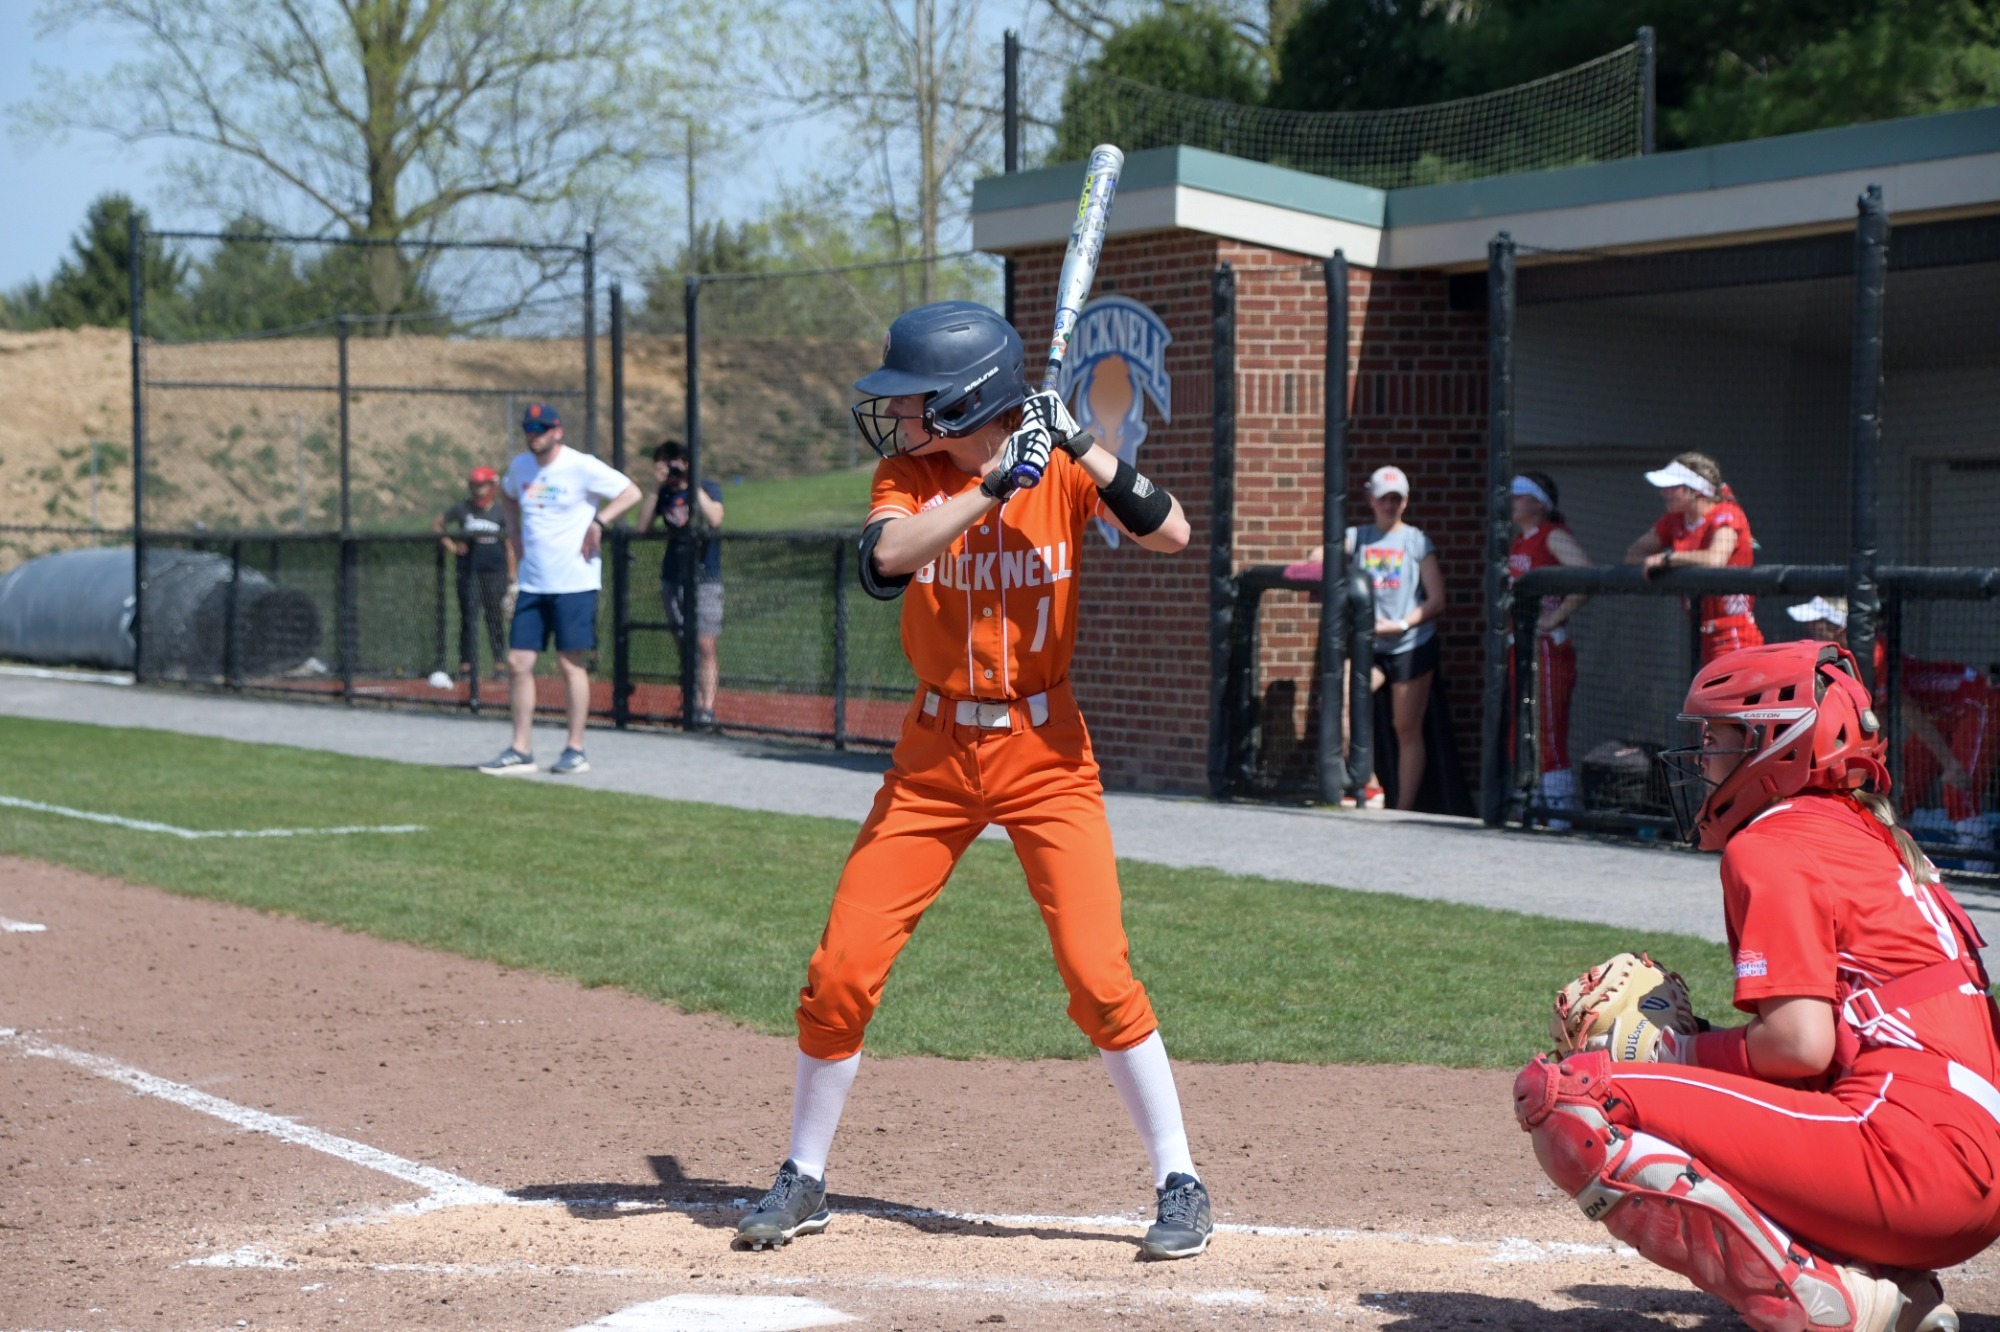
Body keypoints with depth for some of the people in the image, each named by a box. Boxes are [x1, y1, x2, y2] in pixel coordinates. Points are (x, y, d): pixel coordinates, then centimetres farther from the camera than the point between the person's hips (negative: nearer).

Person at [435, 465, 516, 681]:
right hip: (469, 572, 0)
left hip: (495, 573, 0)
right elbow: (437, 526, 14)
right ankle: (465, 667, 0)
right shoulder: (462, 509, 5)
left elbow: (509, 546, 6)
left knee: (496, 618, 2)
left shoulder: (501, 513, 4)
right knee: (468, 617, -1)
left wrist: (511, 575, 0)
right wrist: (450, 545, 0)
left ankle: (500, 665, 7)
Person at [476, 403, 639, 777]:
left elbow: (631, 492, -11)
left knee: (572, 664, -2)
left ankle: (575, 750, 6)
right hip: (532, 584, 6)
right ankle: (520, 750, 8)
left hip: (574, 584, -6)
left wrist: (599, 521, -20)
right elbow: (508, 493, 32)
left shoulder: (581, 467, -9)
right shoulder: (520, 466, 10)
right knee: (518, 663, 2)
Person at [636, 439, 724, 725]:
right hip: (672, 580, 4)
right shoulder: (663, 494, 9)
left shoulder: (709, 488, -1)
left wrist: (692, 485, -19)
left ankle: (708, 707, -9)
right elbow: (643, 526, -2)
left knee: (705, 645, -10)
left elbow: (715, 518, -20)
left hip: (705, 579, -4)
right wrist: (655, 488, -7)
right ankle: (695, 701, 12)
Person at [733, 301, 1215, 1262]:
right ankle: (803, 1182, 16)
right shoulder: (909, 474, -3)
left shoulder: (1062, 469, -6)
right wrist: (997, 483, -29)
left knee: (1099, 978, -10)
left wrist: (1080, 446, -24)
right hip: (934, 757, 2)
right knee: (841, 969, -1)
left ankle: (1179, 1184, 4)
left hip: (1045, 754, -2)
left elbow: (1170, 535, -19)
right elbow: (886, 560, -23)